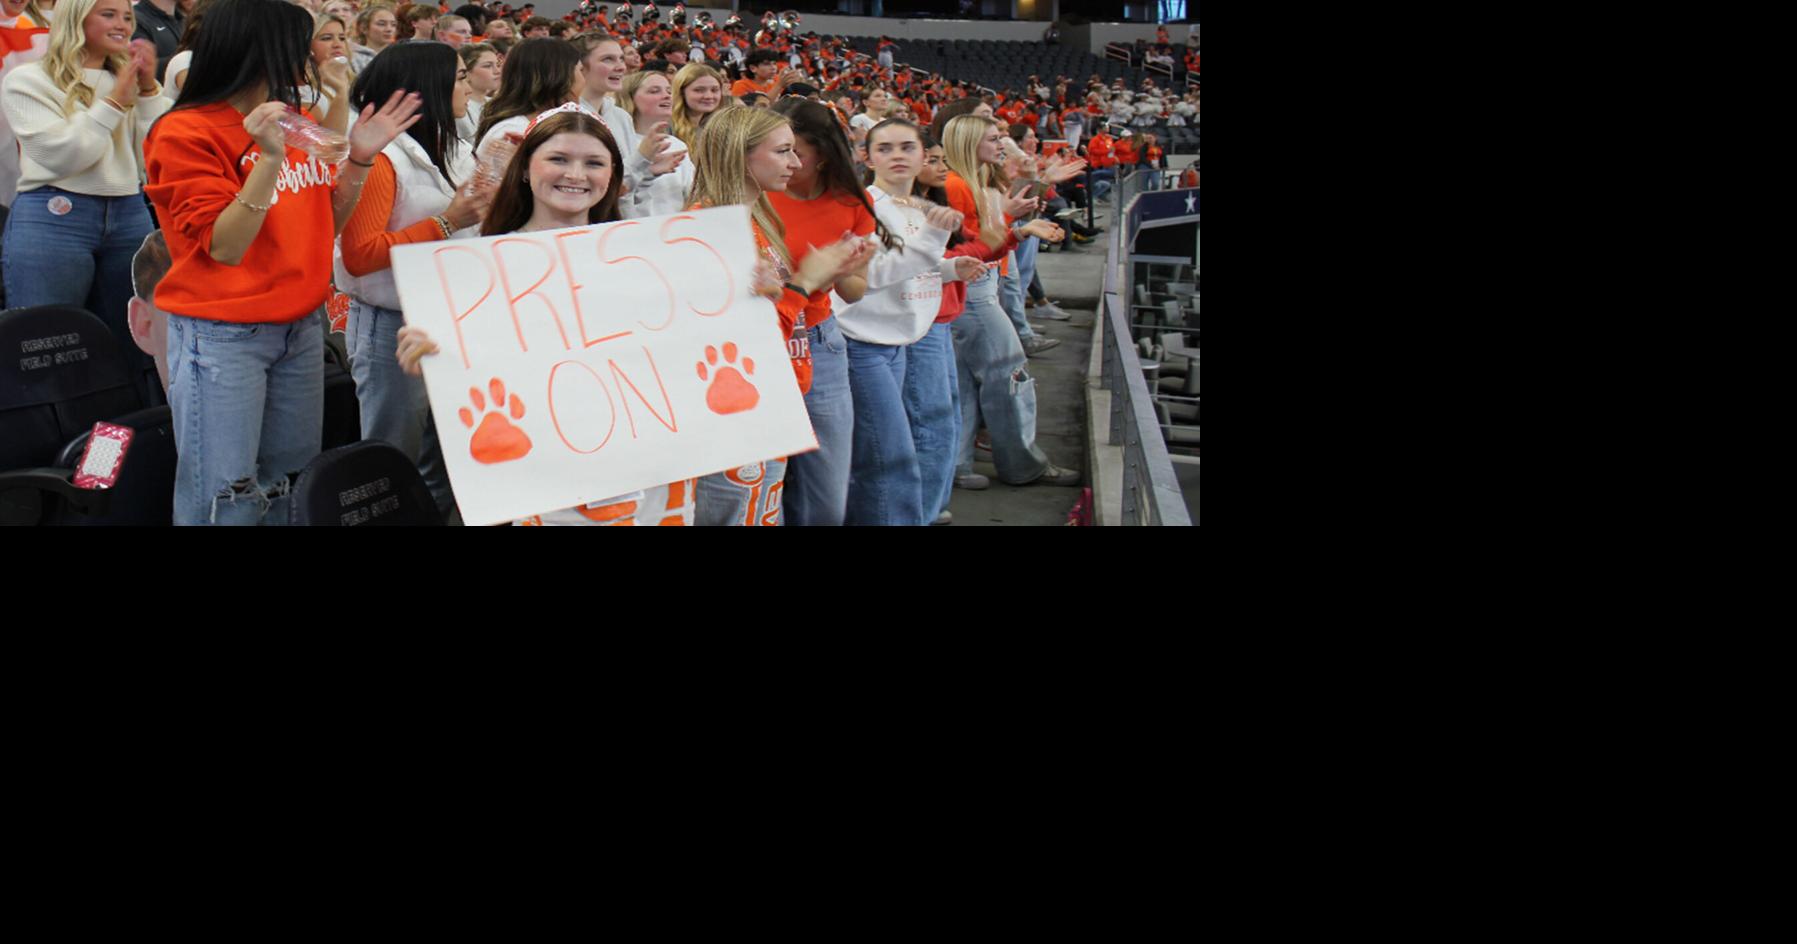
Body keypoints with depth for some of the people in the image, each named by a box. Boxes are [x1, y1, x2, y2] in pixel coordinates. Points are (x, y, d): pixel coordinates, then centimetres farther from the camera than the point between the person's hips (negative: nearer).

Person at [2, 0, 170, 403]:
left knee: (129, 349, 8)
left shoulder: (128, 81, 15)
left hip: (128, 217, 5)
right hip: (54, 219, -5)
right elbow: (63, 155, -11)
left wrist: (149, 88, -2)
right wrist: (115, 100, -9)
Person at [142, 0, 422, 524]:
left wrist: (359, 158, -1)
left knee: (293, 483, 10)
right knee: (225, 499, -5)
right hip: (223, 336, -7)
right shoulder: (186, 133, -11)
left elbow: (325, 223, 14)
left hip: (303, 327, 7)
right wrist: (270, 156, -27)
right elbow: (225, 247, -18)